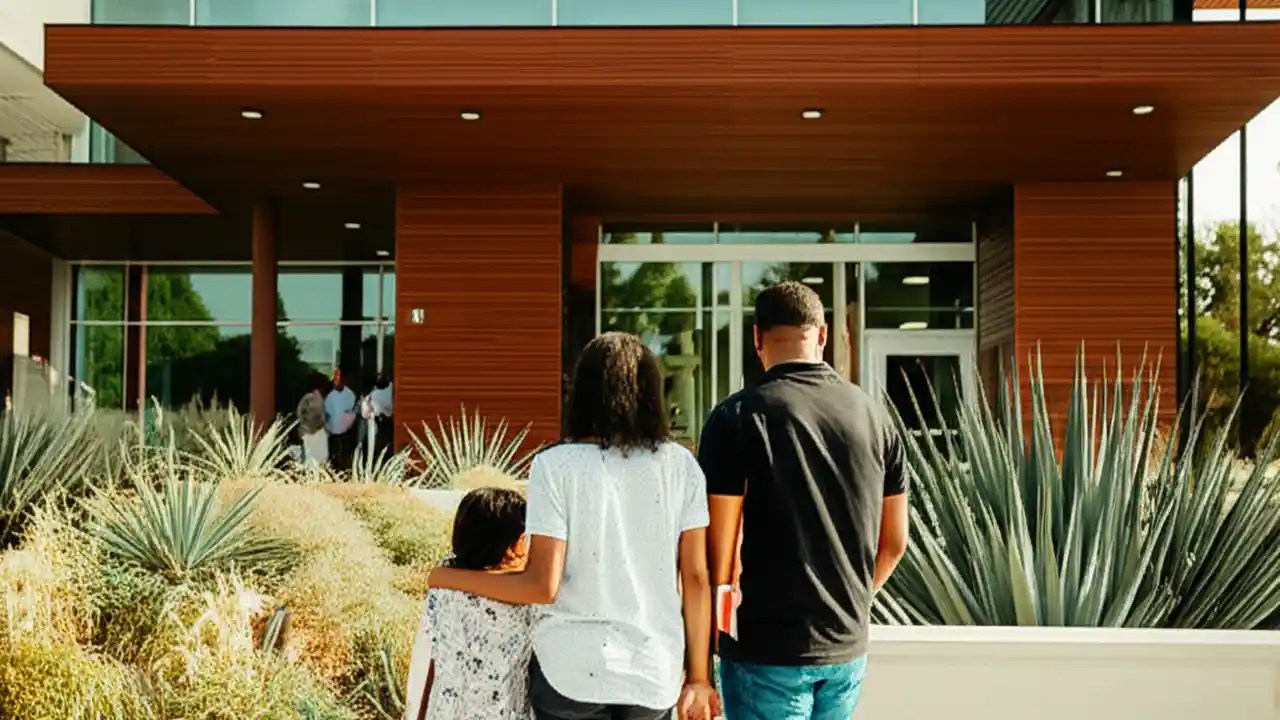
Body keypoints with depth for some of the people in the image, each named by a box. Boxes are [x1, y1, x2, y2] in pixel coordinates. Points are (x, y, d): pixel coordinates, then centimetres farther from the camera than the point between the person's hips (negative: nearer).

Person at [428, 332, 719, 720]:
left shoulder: (556, 466, -9)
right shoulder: (681, 466, -1)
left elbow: (542, 585, -12)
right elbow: (696, 579, 0)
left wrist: (452, 578, 2)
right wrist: (698, 677, 8)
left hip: (571, 670, -2)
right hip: (655, 673, 2)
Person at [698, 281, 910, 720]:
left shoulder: (739, 416, -12)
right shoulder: (874, 415, 3)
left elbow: (719, 548, -14)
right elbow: (893, 543, 8)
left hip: (768, 649, -5)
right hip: (849, 647, 5)